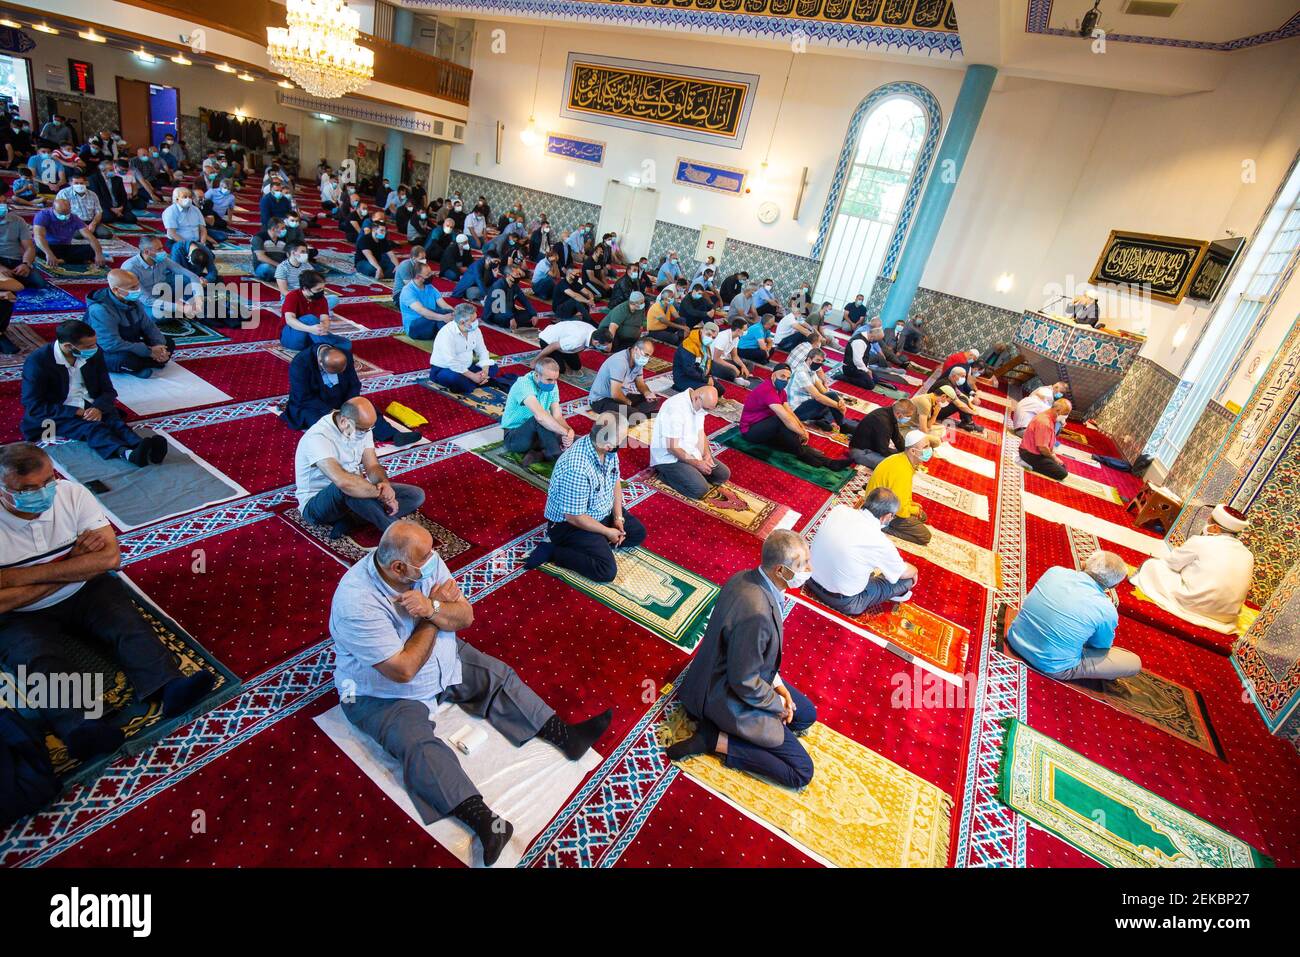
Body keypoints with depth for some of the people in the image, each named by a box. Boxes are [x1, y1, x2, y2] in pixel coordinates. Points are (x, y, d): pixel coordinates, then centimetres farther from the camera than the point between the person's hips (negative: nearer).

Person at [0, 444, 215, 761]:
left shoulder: (72, 493, -13)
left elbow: (110, 557, -20)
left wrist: (26, 574, -20)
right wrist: (73, 564, -19)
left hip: (86, 591, 2)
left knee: (129, 625, -24)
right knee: (41, 660, -29)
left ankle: (169, 688, -45)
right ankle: (82, 727, -51)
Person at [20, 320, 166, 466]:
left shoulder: (94, 354, 1)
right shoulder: (37, 361, -12)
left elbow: (108, 390, 4)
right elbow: (33, 407, -13)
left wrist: (99, 408, -18)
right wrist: (77, 412, -23)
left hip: (91, 409, 4)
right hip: (58, 416, -4)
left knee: (114, 421, -29)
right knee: (92, 427, -34)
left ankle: (143, 449, -60)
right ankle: (127, 453, -64)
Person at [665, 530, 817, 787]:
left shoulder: (744, 578, -10)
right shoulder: (756, 613, -37)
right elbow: (744, 683, -26)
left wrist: (776, 681, 1)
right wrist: (778, 703, -9)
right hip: (731, 697, -9)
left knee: (807, 715, 20)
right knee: (801, 771, 0)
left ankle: (721, 726, 12)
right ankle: (714, 740, -2)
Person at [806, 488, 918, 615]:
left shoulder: (839, 509, -11)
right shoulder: (881, 543, -24)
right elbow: (904, 573, -2)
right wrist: (914, 570, 21)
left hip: (812, 579, 6)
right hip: (844, 603, -5)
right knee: (907, 580, 10)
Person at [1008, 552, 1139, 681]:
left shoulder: (1055, 571, -6)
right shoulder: (1107, 611, -18)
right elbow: (1101, 646, 3)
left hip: (1015, 640, 6)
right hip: (1051, 666, -5)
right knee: (1135, 662, 6)